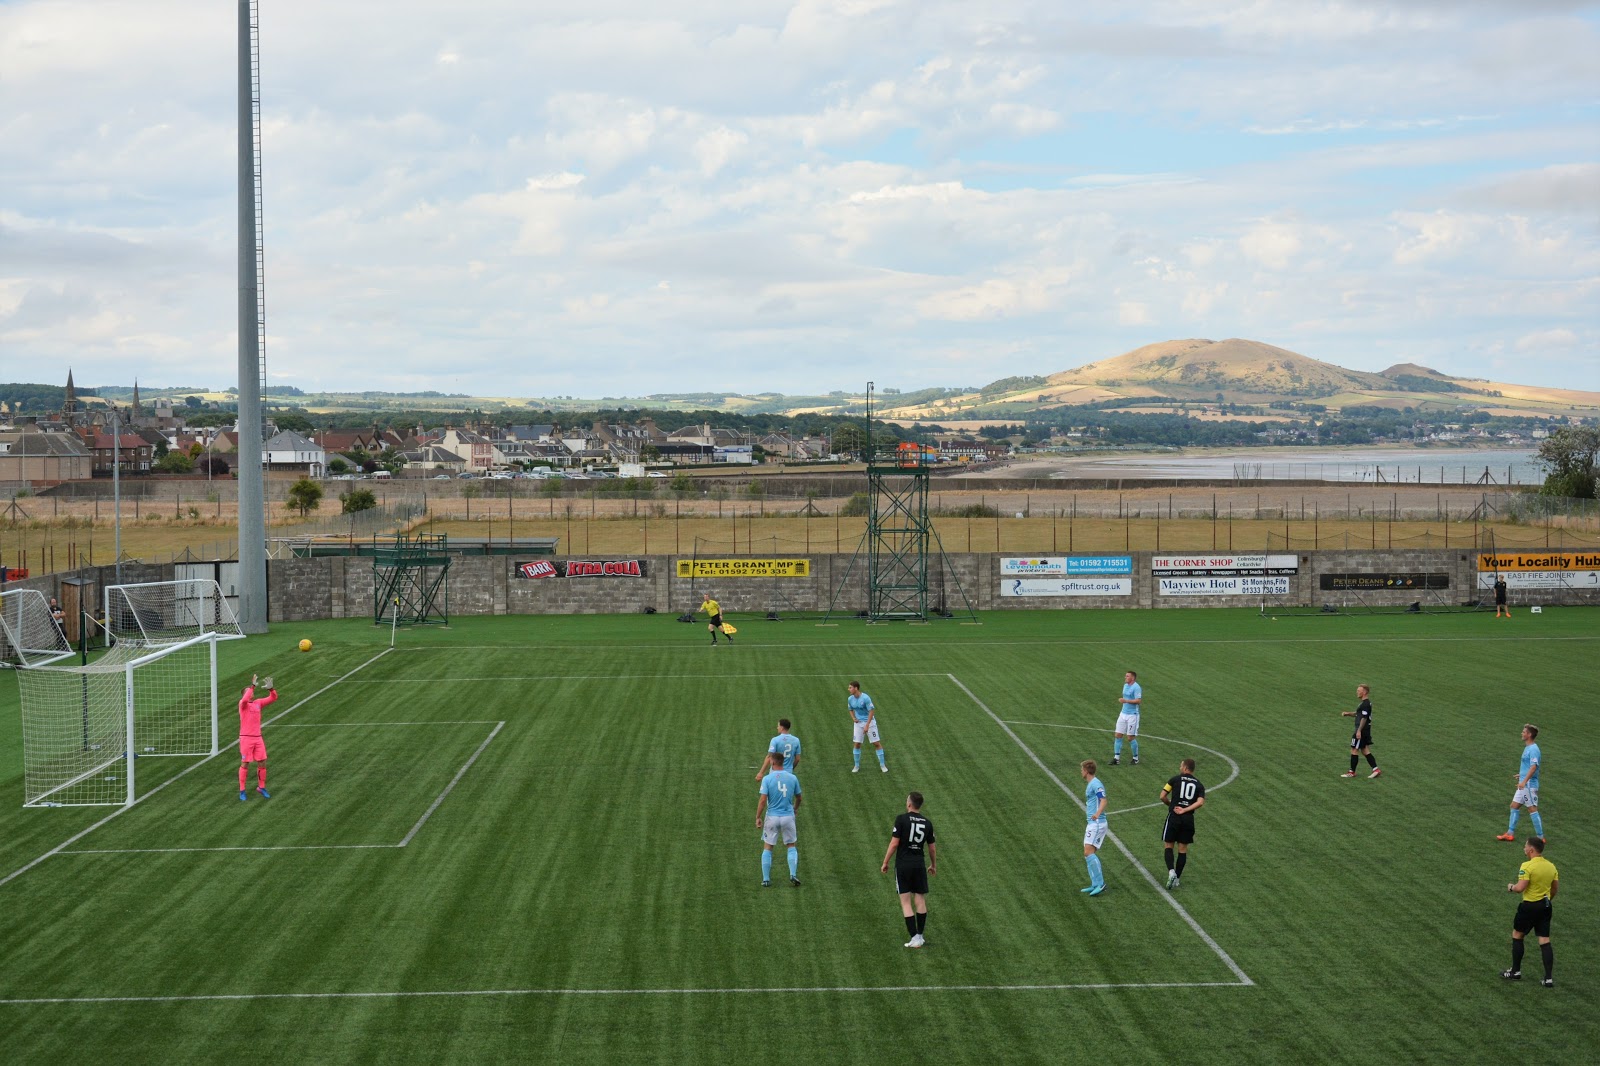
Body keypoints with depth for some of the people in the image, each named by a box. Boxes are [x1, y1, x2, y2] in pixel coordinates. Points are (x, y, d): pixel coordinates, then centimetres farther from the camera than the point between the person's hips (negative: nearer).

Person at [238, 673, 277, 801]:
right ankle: (242, 790, 10)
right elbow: (245, 699, -31)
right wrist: (253, 686, -31)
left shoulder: (258, 703, 9)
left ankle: (261, 787, 22)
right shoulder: (243, 704, -6)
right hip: (246, 738, -5)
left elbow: (273, 698, 6)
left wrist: (270, 688, -13)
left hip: (258, 738, 5)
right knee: (245, 764, 0)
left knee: (262, 763, 6)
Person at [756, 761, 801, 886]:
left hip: (772, 817, -2)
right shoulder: (792, 778, -1)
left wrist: (758, 817, -6)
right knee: (791, 846, 16)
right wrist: (795, 808, 30)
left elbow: (763, 800, -14)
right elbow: (798, 798, 10)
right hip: (788, 816, 2)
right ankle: (793, 874, 1)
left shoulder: (767, 779, -10)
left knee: (767, 848, 10)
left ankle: (766, 879, 8)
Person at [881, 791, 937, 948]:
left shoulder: (901, 819, -9)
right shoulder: (927, 823, 3)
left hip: (902, 865, -3)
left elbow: (894, 843, -11)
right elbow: (931, 848, 12)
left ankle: (914, 938, -5)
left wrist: (885, 863, -1)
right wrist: (933, 865, 27)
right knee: (920, 901, 11)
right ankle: (919, 936, 15)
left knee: (906, 902, 1)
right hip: (919, 865, 3)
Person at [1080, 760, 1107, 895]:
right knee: (1088, 854, 10)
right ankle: (1095, 884, 13)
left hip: (1097, 823, -11)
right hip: (1092, 824, 11)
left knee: (1089, 852, -18)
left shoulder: (1096, 784, -13)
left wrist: (1097, 813, -43)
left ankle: (1100, 883, -19)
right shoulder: (1090, 784, 17)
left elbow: (1103, 801, -26)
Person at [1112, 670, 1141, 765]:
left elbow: (1138, 700, -23)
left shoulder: (1136, 687, -14)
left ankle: (1135, 758, 14)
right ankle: (1116, 758, 8)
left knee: (1131, 738, -2)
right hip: (1123, 714, 8)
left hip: (1132, 715, -8)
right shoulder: (1125, 685, 13)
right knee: (1118, 735, 3)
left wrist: (1126, 701, -31)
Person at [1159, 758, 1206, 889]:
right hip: (1188, 819, 3)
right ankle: (1177, 878, 12)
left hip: (1174, 816, -3)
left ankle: (1171, 871, -14)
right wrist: (1184, 810, -7)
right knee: (1183, 849, 10)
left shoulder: (1175, 779, 1)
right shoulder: (1199, 785, 9)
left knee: (1169, 845, 8)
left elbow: (1163, 796, -3)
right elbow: (1200, 802, -7)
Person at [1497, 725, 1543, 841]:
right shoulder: (1527, 748, 13)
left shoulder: (1533, 749, -17)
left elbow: (1533, 767, -28)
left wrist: (1524, 781, -34)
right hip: (1523, 785, 10)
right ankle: (1510, 833, 18)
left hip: (1529, 784, -10)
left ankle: (1540, 837, 1)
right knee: (1514, 806, 13)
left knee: (1532, 809, -5)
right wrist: (1522, 775, 37)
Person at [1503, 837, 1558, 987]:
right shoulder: (1551, 866, 3)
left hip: (1529, 906, -6)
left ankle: (1515, 972, 21)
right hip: (1546, 906, 6)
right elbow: (1555, 888, 10)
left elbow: (1520, 887, -24)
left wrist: (1511, 887, -2)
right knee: (1545, 941, 6)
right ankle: (1549, 978, 2)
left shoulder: (1527, 866, -18)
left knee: (1517, 935, 14)